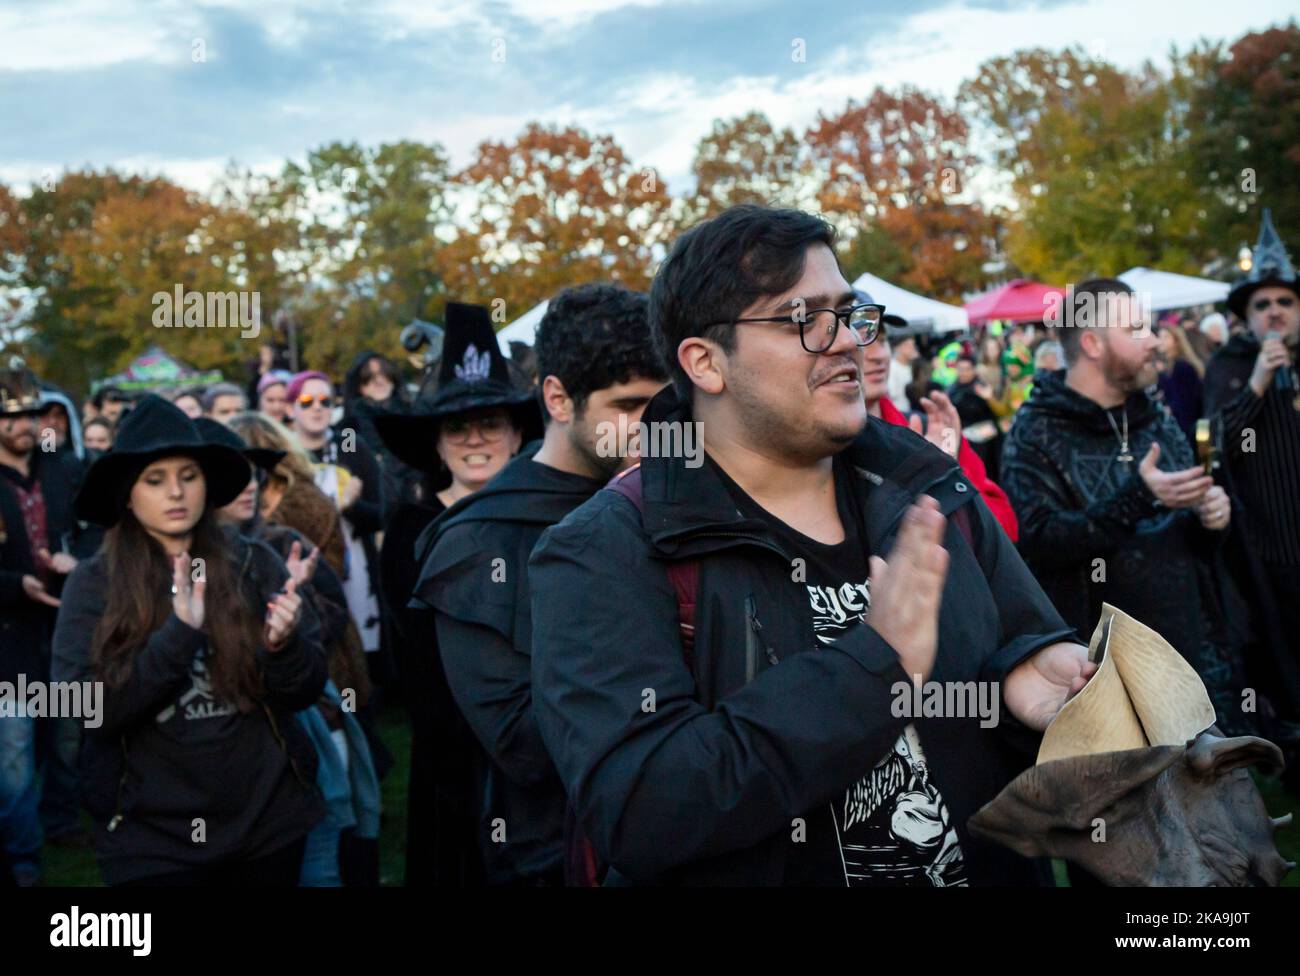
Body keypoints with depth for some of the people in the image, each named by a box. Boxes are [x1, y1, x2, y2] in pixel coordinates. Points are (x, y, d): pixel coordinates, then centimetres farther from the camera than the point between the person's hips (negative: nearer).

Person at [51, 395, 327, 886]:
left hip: (268, 819, 2)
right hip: (150, 833, -2)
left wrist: (284, 645, -23)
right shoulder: (93, 582, -4)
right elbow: (89, 711, -13)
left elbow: (306, 690, -2)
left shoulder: (255, 564, -3)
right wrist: (179, 633, -24)